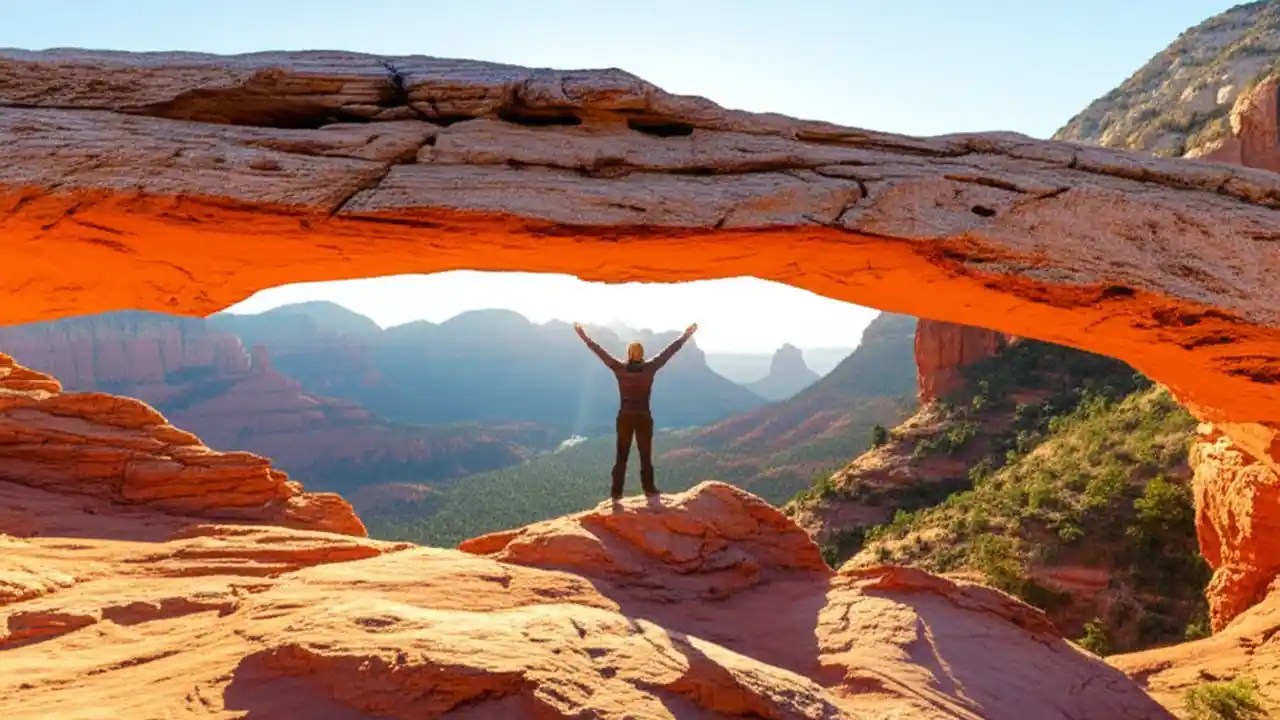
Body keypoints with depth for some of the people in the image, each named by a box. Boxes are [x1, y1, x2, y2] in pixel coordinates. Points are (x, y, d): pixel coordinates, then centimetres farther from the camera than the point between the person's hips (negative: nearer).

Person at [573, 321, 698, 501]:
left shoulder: (619, 368, -7)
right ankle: (649, 490, 18)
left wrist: (584, 337, 8)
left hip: (625, 417, 1)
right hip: (644, 417, -1)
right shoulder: (650, 368, -9)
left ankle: (616, 493, 11)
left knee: (621, 456, 9)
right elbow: (668, 352, -1)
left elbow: (600, 352, 0)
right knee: (646, 455, 11)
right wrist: (685, 337, 7)